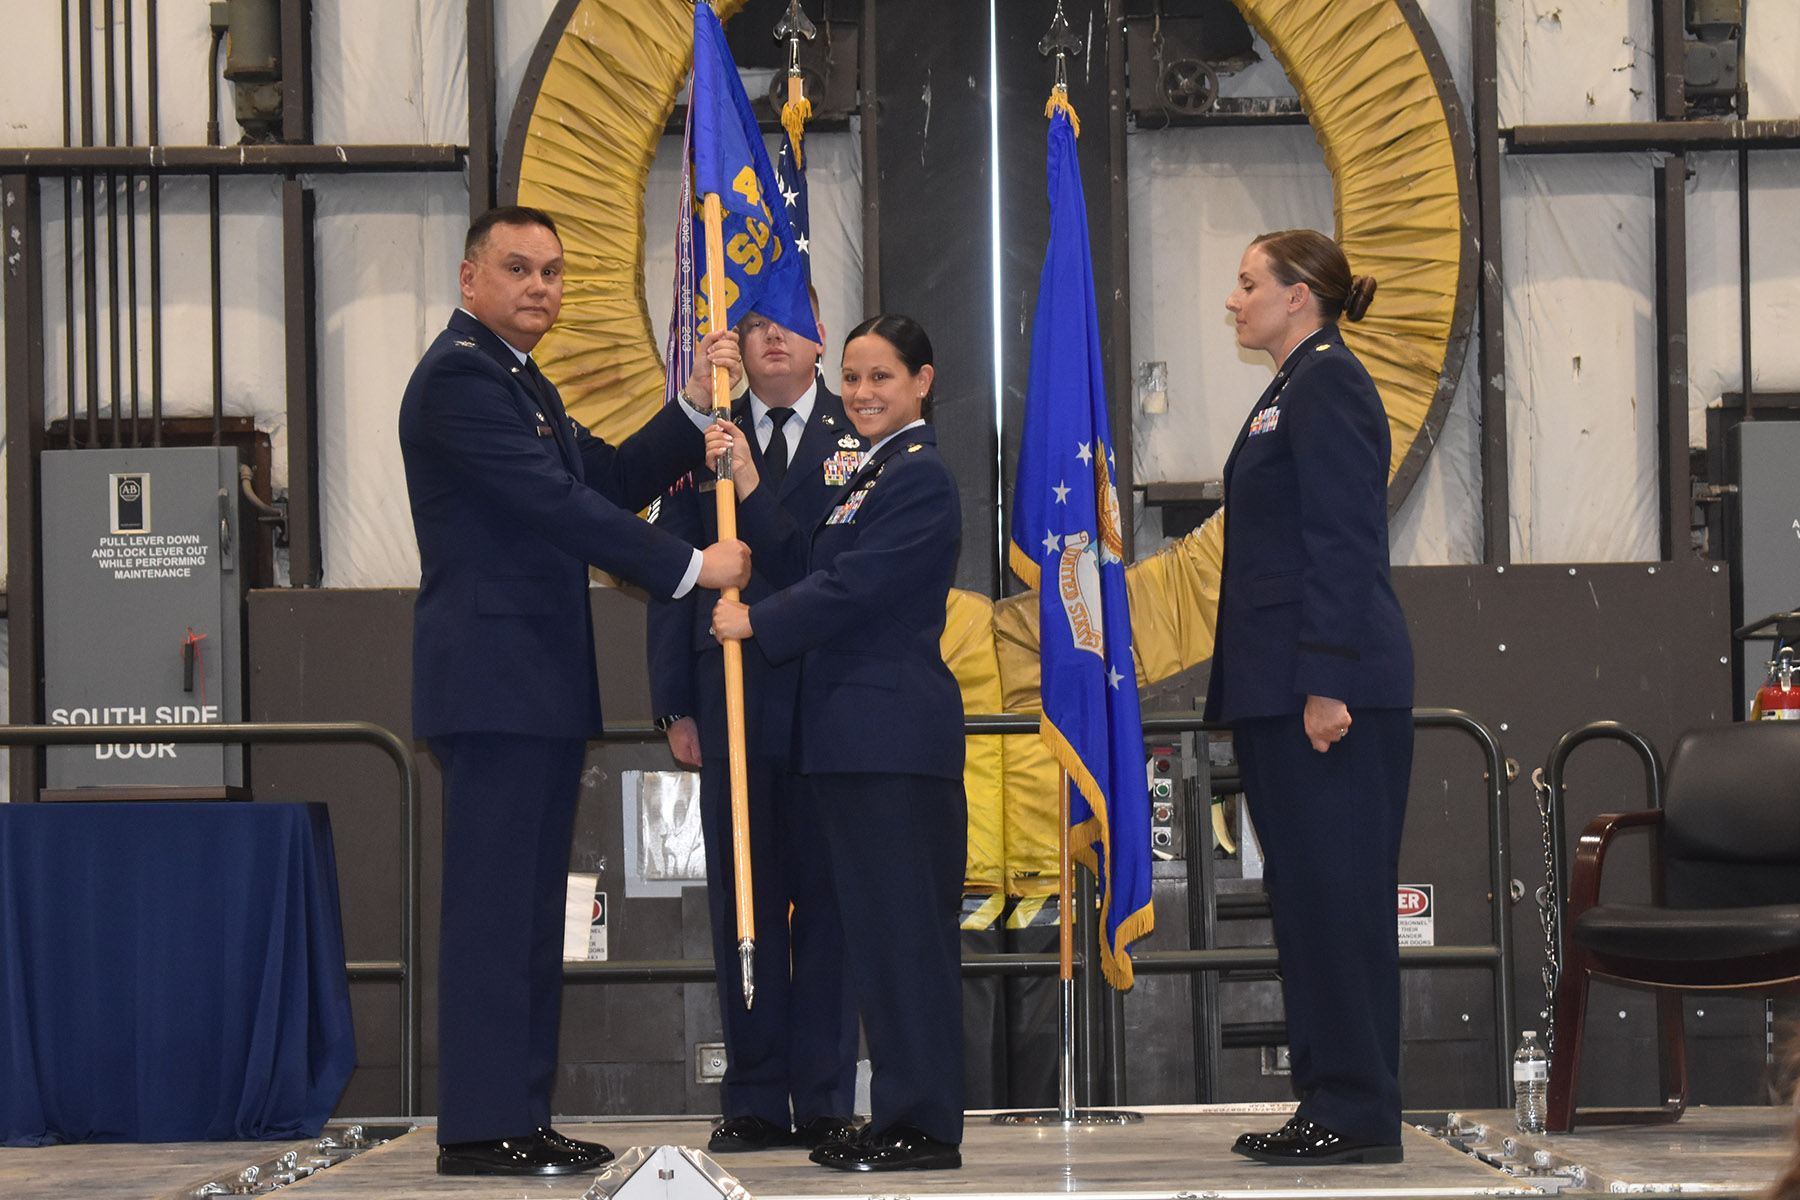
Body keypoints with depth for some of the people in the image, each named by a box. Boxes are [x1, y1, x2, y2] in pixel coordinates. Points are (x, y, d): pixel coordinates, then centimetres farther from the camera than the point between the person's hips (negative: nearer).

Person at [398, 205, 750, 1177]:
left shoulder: (523, 384, 21)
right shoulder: (459, 376, -12)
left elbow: (606, 482, 20)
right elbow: (557, 504, -18)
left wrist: (696, 415, 9)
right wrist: (690, 567, -15)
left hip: (542, 683, 10)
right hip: (493, 679, -10)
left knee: (531, 909, 11)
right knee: (492, 906, -9)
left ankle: (522, 1115, 16)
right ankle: (478, 1129, -6)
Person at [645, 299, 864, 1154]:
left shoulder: (862, 435, 5)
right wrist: (676, 704, 2)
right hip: (733, 711, 1)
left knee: (827, 899, 2)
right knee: (741, 903, 4)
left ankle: (825, 1102, 8)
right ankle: (753, 1103, 9)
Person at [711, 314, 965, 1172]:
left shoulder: (920, 479, -11)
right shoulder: (868, 476, 20)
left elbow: (851, 588, -17)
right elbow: (806, 570, 14)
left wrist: (756, 623, -7)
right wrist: (748, 489, 8)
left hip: (896, 736, -10)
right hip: (855, 732, 10)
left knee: (904, 923, -7)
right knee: (877, 924, 11)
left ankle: (924, 1125, -4)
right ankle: (900, 1116, 16)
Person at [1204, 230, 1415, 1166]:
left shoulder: (1328, 384, -10)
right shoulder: (1290, 391, 20)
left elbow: (1343, 543, -18)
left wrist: (1328, 683, -23)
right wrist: (1252, 689, 21)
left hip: (1330, 686, -10)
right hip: (1280, 686, 10)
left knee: (1338, 894, -7)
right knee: (1305, 896, 11)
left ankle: (1358, 1115, -4)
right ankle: (1330, 1101, 15)